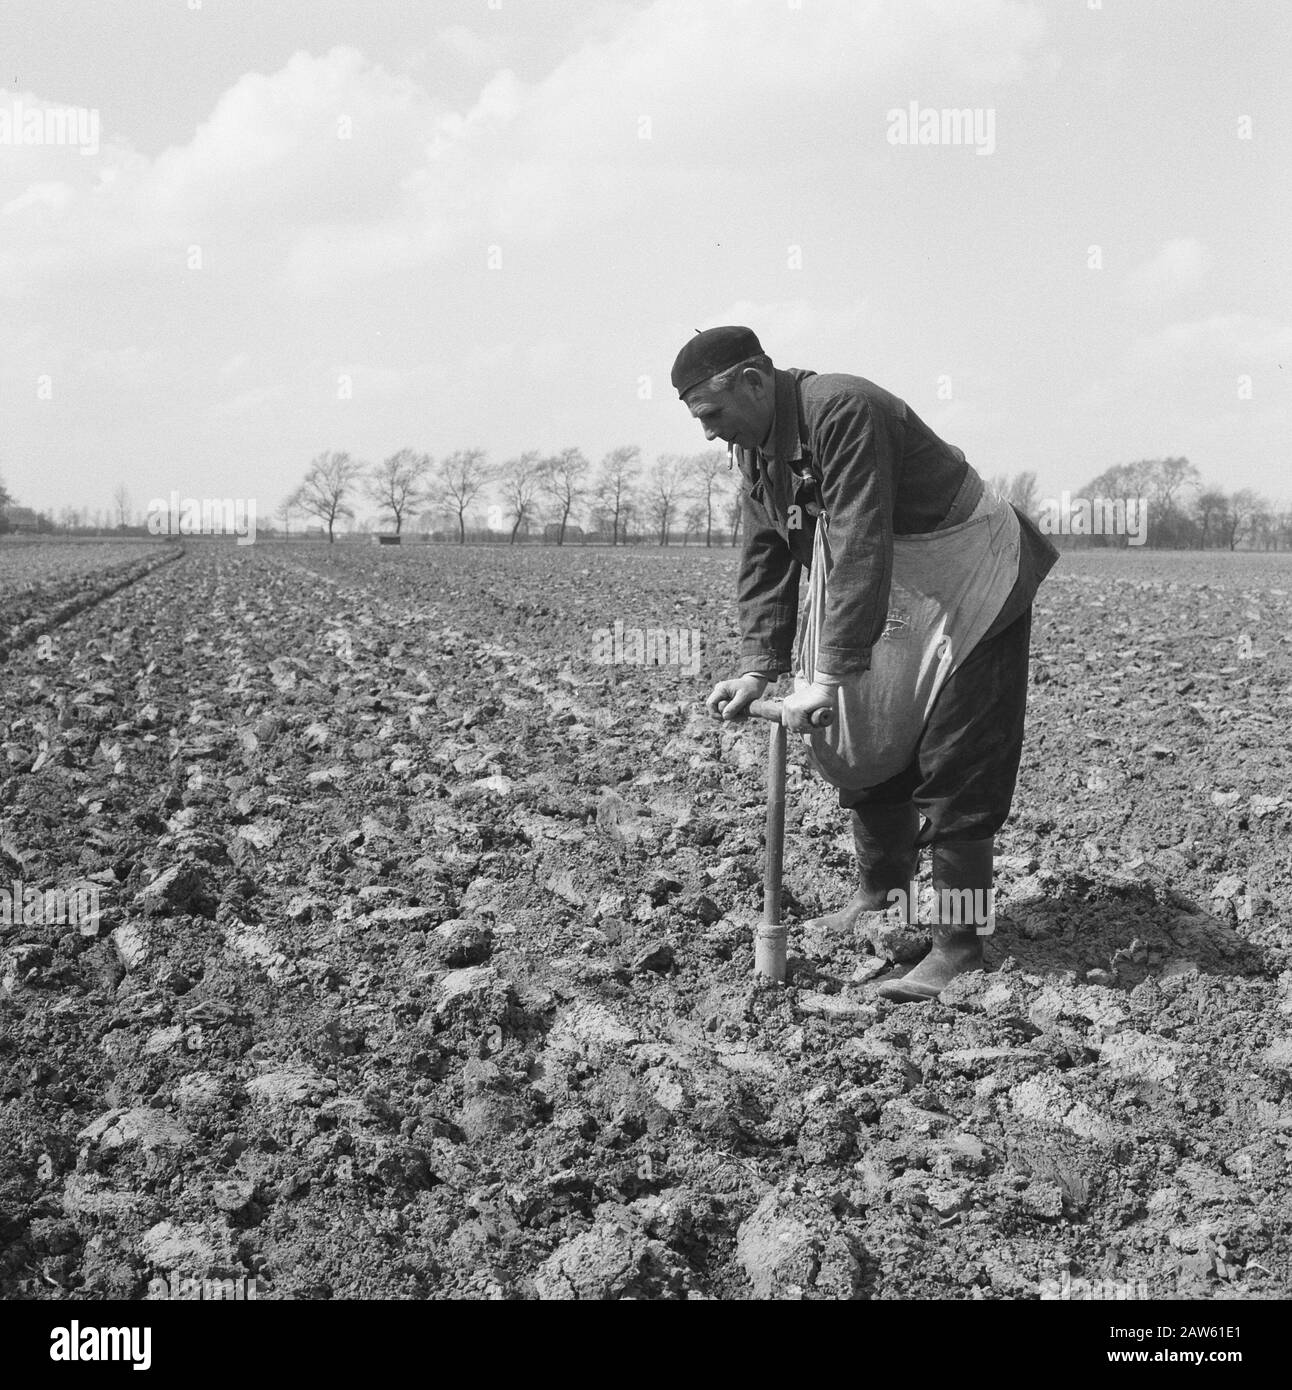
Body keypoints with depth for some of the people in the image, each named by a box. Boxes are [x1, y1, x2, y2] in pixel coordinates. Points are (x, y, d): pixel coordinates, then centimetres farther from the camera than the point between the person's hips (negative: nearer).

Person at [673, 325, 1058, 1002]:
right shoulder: (753, 446, 1)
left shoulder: (842, 410, -29)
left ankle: (959, 946, -2)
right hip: (889, 603, 9)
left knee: (956, 768, -9)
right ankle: (879, 888, 33)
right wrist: (758, 667, -7)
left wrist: (829, 676, -33)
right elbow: (763, 559, 4)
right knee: (867, 743, 13)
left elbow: (858, 551, -33)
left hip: (967, 592, -9)